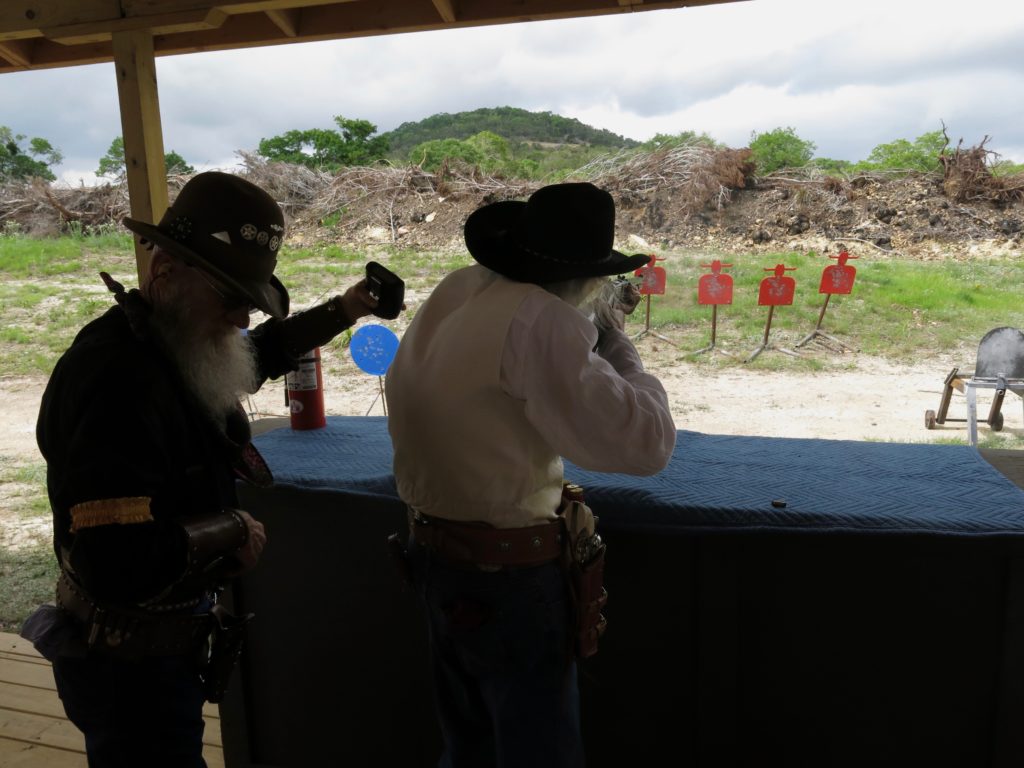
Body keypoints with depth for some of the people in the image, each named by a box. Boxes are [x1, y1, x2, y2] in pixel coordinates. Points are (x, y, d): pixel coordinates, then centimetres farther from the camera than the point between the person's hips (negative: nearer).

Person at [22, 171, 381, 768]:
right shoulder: (119, 377, -31)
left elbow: (255, 356, 24)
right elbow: (119, 563, -38)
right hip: (131, 669, -9)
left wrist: (342, 311, 15)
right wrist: (232, 528, -22)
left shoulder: (173, 343, 0)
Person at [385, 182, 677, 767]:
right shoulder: (540, 319, -25)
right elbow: (646, 445, -24)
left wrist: (590, 331, 12)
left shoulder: (455, 291, -1)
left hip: (436, 552, 8)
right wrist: (616, 344, -9)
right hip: (508, 570, -8)